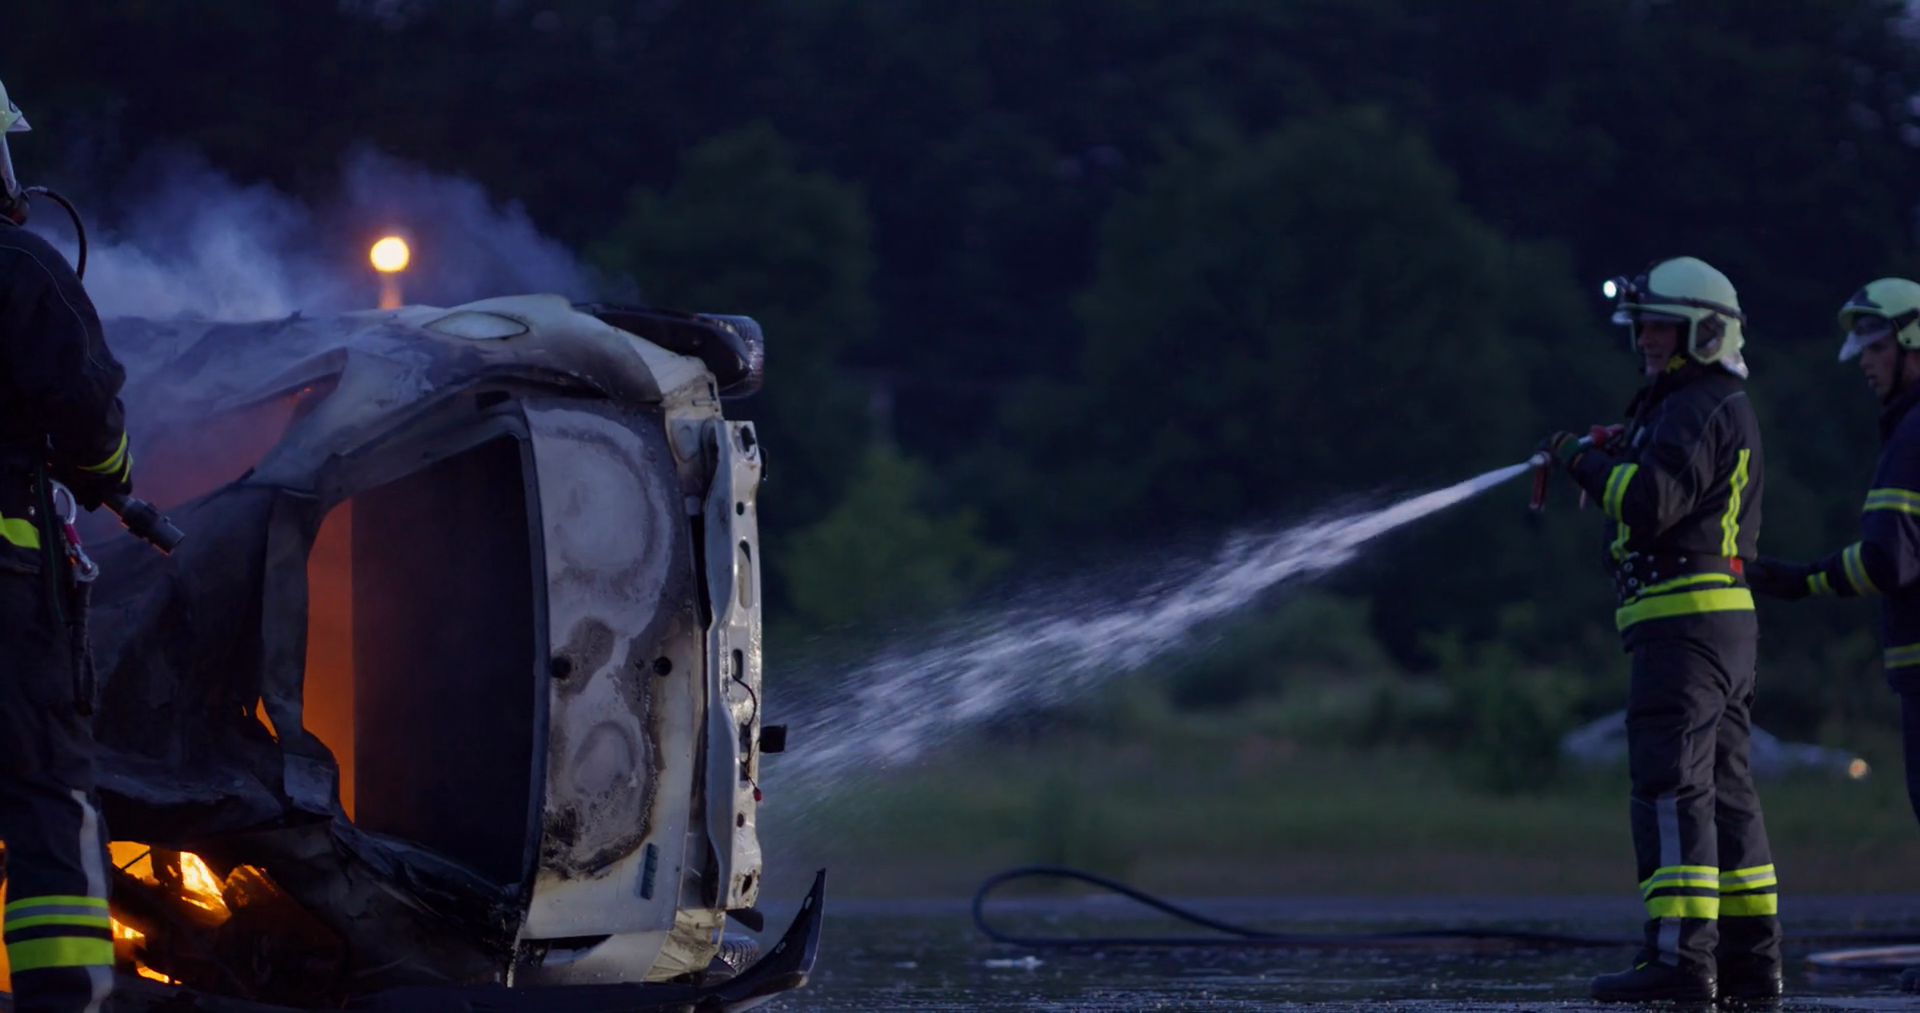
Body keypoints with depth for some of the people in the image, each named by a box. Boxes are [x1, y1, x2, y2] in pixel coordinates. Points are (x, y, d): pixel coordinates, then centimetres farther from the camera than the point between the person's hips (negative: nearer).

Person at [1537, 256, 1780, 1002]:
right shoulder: (1726, 410, 22)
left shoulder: (1695, 409, -11)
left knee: (1672, 785, -14)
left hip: (1682, 617, -11)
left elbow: (1652, 503, -23)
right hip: (1725, 618, 11)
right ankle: (1751, 960, 12)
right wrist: (1622, 456, 13)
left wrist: (1584, 460, -9)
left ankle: (1680, 959, -19)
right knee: (1721, 788, 11)